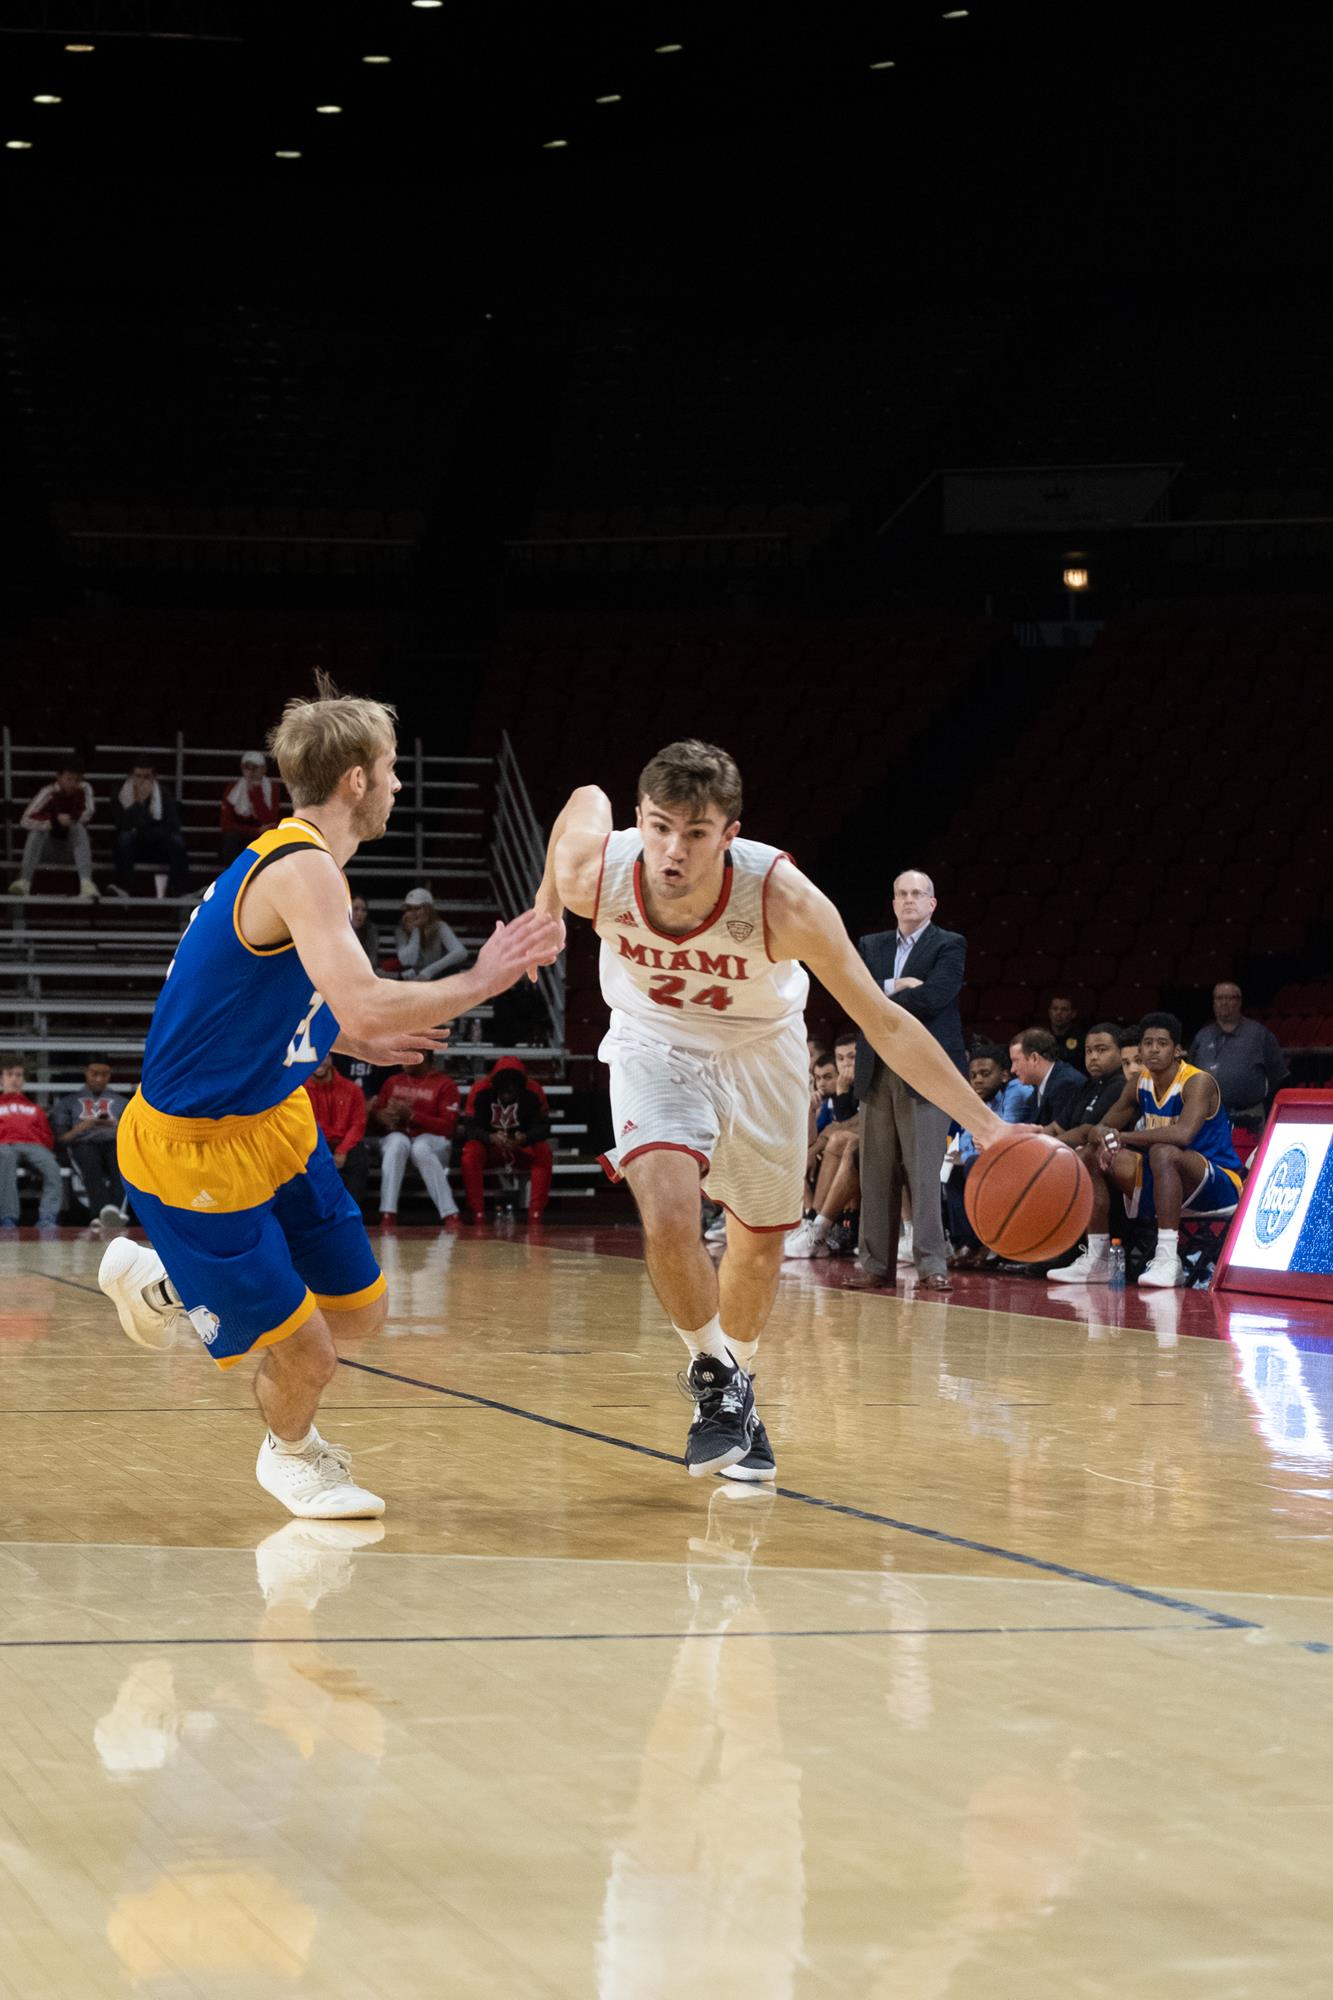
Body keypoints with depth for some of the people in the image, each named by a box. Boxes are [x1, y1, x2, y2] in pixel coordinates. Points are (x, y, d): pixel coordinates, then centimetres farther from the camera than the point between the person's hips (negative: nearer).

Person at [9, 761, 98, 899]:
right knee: (38, 828, -29)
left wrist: (71, 818, -34)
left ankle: (86, 882, -42)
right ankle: (24, 881, -42)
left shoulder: (84, 789, -10)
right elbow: (26, 821, -29)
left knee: (79, 828, -27)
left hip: (72, 851, 1)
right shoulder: (48, 793, -19)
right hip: (46, 850, -1)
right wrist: (53, 821, -40)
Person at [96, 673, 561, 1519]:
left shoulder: (291, 860, 6)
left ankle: (166, 1285, 35)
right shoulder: (302, 870, -25)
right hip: (196, 1149, -10)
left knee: (360, 1310, 15)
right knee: (306, 1360, -5)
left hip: (275, 1120, 10)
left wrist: (361, 1042, 20)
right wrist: (482, 981, -24)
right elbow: (367, 1007, -37)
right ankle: (292, 1454, 30)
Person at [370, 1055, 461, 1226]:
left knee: (420, 1148, -38)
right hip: (400, 1136, 3)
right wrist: (381, 1117, -11)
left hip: (432, 1140, -3)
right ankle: (387, 1215, -40)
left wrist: (412, 1115, -17)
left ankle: (450, 1215, -38)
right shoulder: (392, 1082, 15)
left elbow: (448, 1127, -8)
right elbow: (374, 1115, 15)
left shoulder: (445, 1084, 1)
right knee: (397, 1142, -34)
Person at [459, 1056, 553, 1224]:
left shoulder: (533, 1092, -13)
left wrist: (524, 1138, -37)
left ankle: (535, 1214, -30)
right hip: (488, 1148, -1)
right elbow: (470, 1128, -18)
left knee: (543, 1152, -29)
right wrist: (492, 1138, -39)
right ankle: (477, 1214, -33)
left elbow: (543, 1127, -15)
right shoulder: (480, 1090, -16)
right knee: (471, 1152, -33)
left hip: (522, 1149, 1)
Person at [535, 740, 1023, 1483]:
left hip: (760, 1048, 1)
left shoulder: (782, 899, -36)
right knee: (669, 1214, -24)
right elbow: (586, 798, -6)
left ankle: (740, 1387, 43)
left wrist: (985, 1123, -32)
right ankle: (713, 1377, 2)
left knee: (760, 1241, 14)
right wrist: (547, 901, 10)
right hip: (656, 1045, 0)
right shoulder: (594, 876, -31)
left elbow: (884, 1022, -28)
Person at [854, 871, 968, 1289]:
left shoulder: (949, 946, 2)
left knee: (923, 1170, -10)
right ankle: (875, 1261, 8)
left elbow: (934, 996, -14)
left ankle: (931, 1263, -10)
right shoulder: (871, 946, 17)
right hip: (877, 1070, 5)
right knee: (874, 1171, 4)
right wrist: (893, 987, -10)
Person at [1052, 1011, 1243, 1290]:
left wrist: (1122, 1137, -29)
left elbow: (1183, 1134, -37)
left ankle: (1167, 1258, -39)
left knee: (1163, 1152, -37)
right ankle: (1097, 1259, 2)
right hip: (1167, 1183, 8)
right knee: (1091, 1156, 0)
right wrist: (1102, 1137, -18)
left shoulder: (1198, 1082, -19)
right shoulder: (1139, 1086, 5)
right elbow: (1101, 1129, 9)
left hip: (1218, 1183, -8)